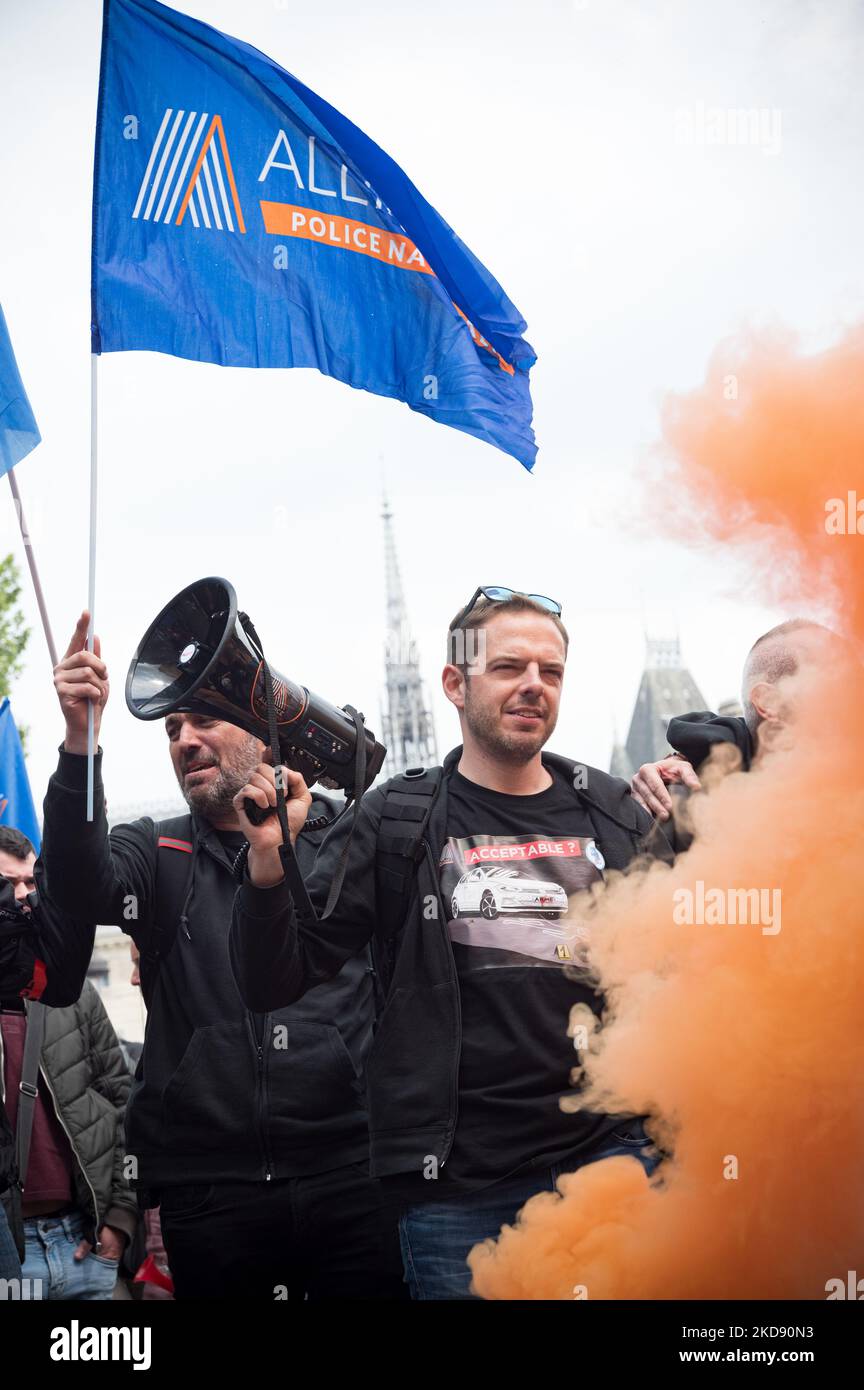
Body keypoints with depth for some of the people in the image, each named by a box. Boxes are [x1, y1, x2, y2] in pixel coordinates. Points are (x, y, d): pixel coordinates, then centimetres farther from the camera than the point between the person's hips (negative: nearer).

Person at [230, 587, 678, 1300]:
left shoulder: (617, 814, 7)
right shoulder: (396, 821, 0)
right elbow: (274, 985, -2)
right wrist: (267, 860, -18)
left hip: (608, 1155, 2)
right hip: (459, 1186, -2)